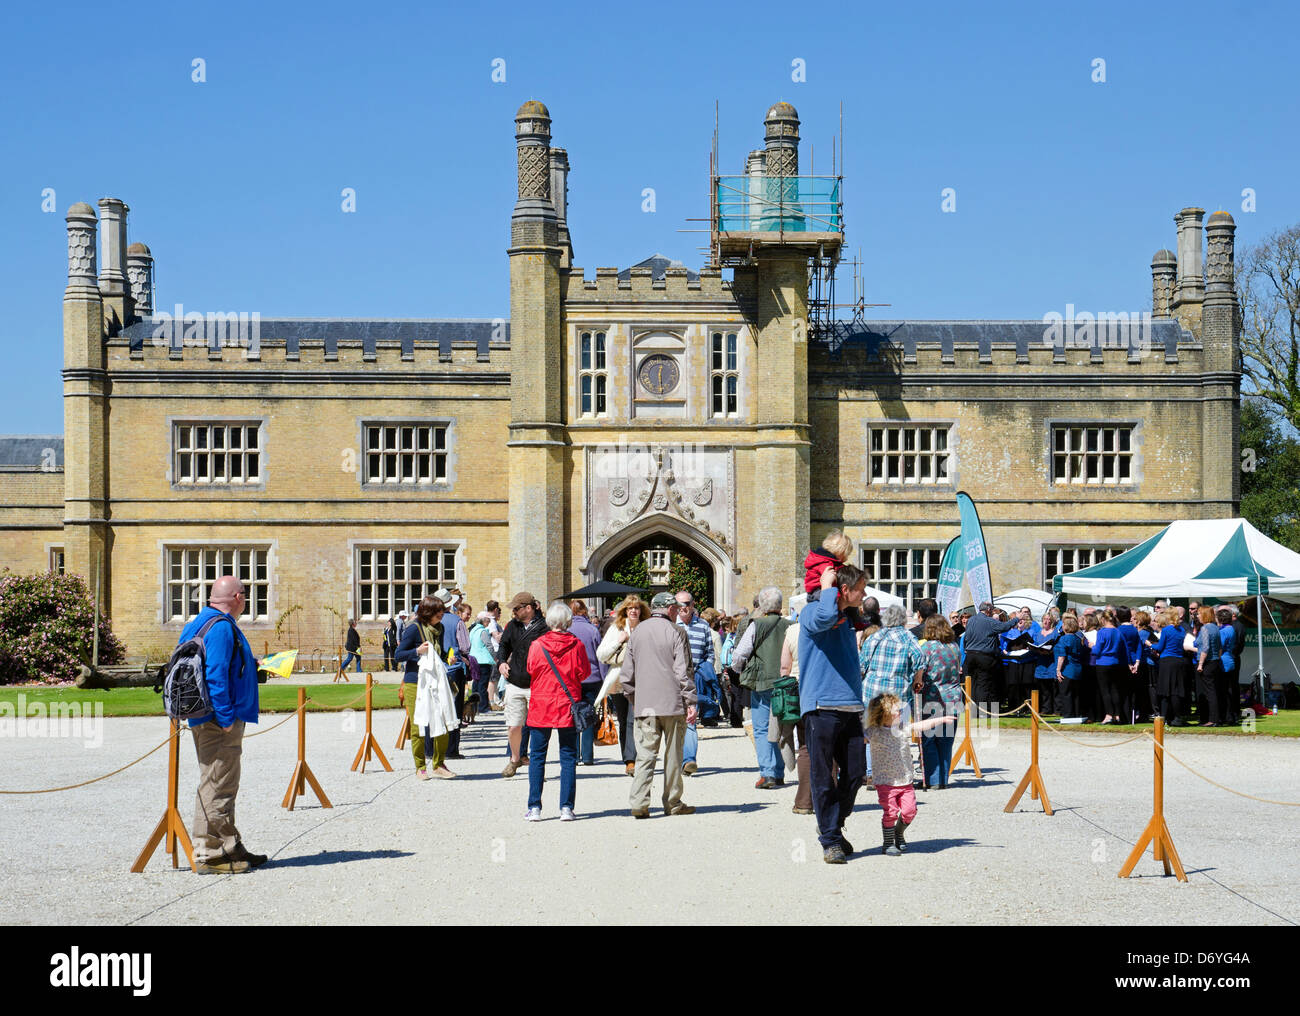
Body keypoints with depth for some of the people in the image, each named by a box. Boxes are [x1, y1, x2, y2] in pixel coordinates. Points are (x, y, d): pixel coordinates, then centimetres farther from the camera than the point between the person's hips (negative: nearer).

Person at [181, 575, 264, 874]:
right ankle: (209, 855, -1)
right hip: (220, 723, -11)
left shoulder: (201, 622, 15)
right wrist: (226, 717, -23)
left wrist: (248, 664, 28)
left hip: (207, 722, 11)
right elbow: (216, 676, -23)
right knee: (218, 786, -5)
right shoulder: (222, 627, -17)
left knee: (221, 785, 17)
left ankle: (231, 848, 26)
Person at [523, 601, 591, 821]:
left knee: (537, 757, 7)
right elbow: (584, 672, 0)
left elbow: (531, 670, 3)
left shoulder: (537, 645, -7)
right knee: (568, 757, 5)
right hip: (568, 707, 0)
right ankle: (566, 807, 1)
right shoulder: (576, 645, -7)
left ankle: (534, 807, 5)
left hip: (541, 707, 0)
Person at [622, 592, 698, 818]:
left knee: (645, 753, 2)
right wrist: (690, 702, -6)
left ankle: (638, 803, -10)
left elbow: (627, 674, 13)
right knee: (673, 754, 7)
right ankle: (673, 803, 13)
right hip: (673, 705, -4)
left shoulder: (636, 632, 10)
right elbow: (683, 671, -9)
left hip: (644, 705, 4)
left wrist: (633, 700, 21)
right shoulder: (674, 632, -6)